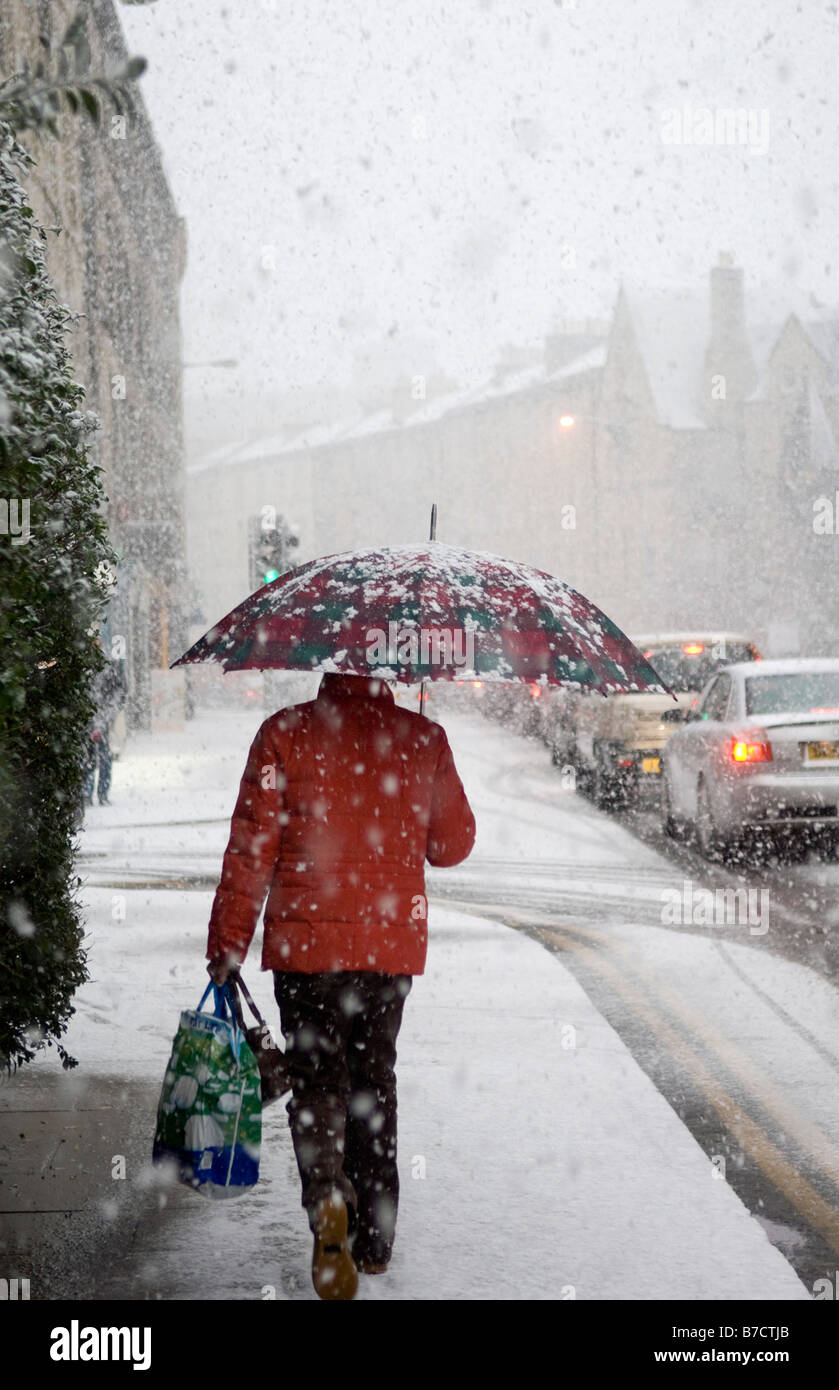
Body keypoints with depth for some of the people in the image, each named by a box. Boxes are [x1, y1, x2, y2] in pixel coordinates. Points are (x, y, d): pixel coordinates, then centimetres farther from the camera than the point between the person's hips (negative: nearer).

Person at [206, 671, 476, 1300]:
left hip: (307, 942, -2)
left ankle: (327, 1193, -23)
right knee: (374, 1078, 16)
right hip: (395, 942, 2)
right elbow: (454, 843, 9)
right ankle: (374, 1238, 20)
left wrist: (228, 943, 0)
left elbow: (251, 847, -7)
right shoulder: (424, 738, -1)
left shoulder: (285, 733, -7)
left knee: (316, 1078, 5)